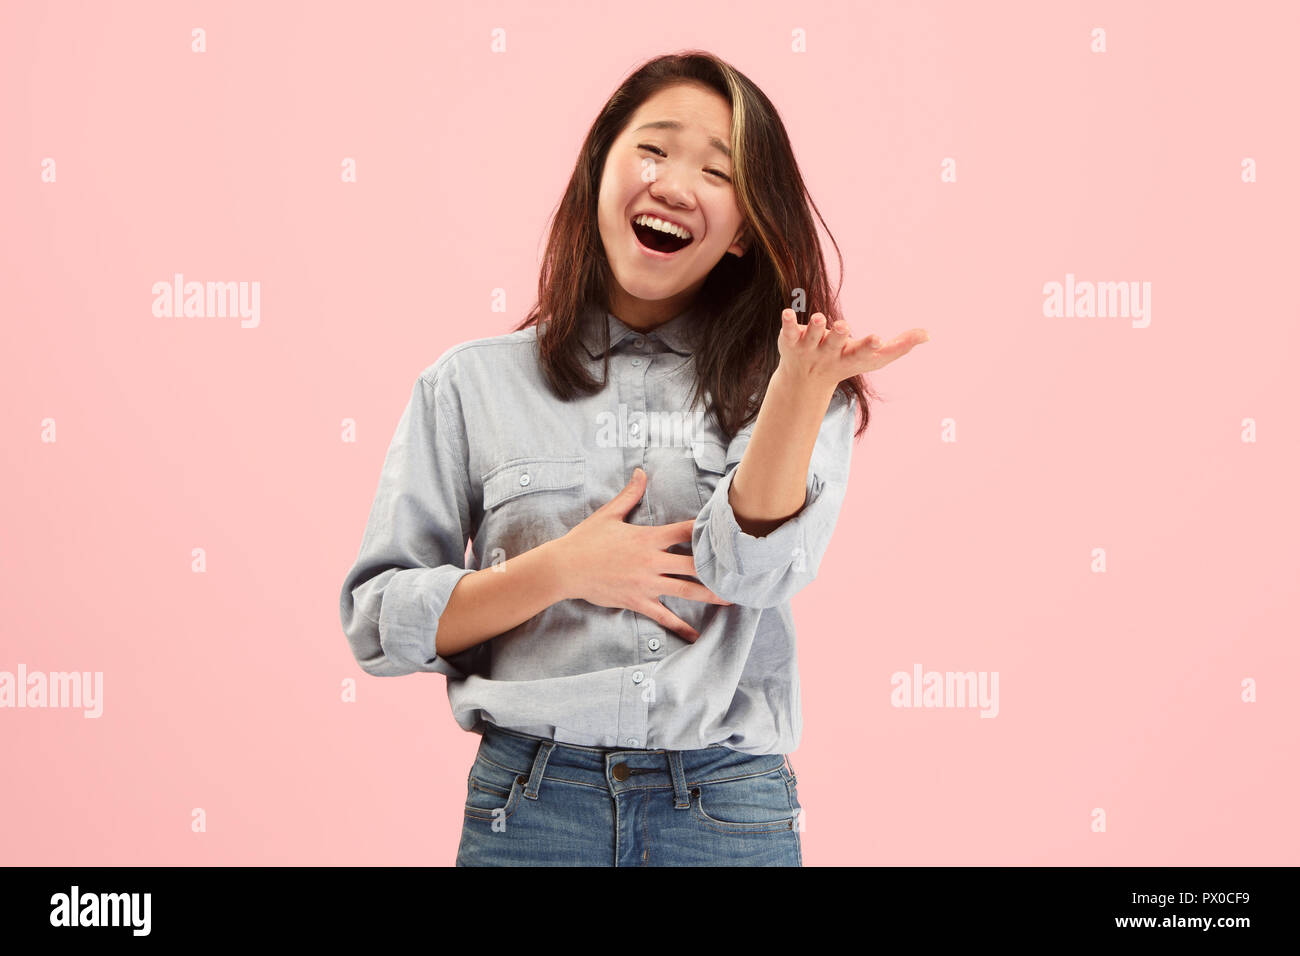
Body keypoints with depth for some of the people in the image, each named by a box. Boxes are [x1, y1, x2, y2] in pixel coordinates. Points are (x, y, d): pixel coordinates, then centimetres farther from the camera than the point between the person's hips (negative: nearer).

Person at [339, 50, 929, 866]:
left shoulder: (785, 389, 4)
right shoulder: (474, 384, 3)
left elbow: (749, 569, -13)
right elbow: (379, 624, 0)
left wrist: (805, 382, -26)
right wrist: (562, 570, -11)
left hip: (731, 810, 1)